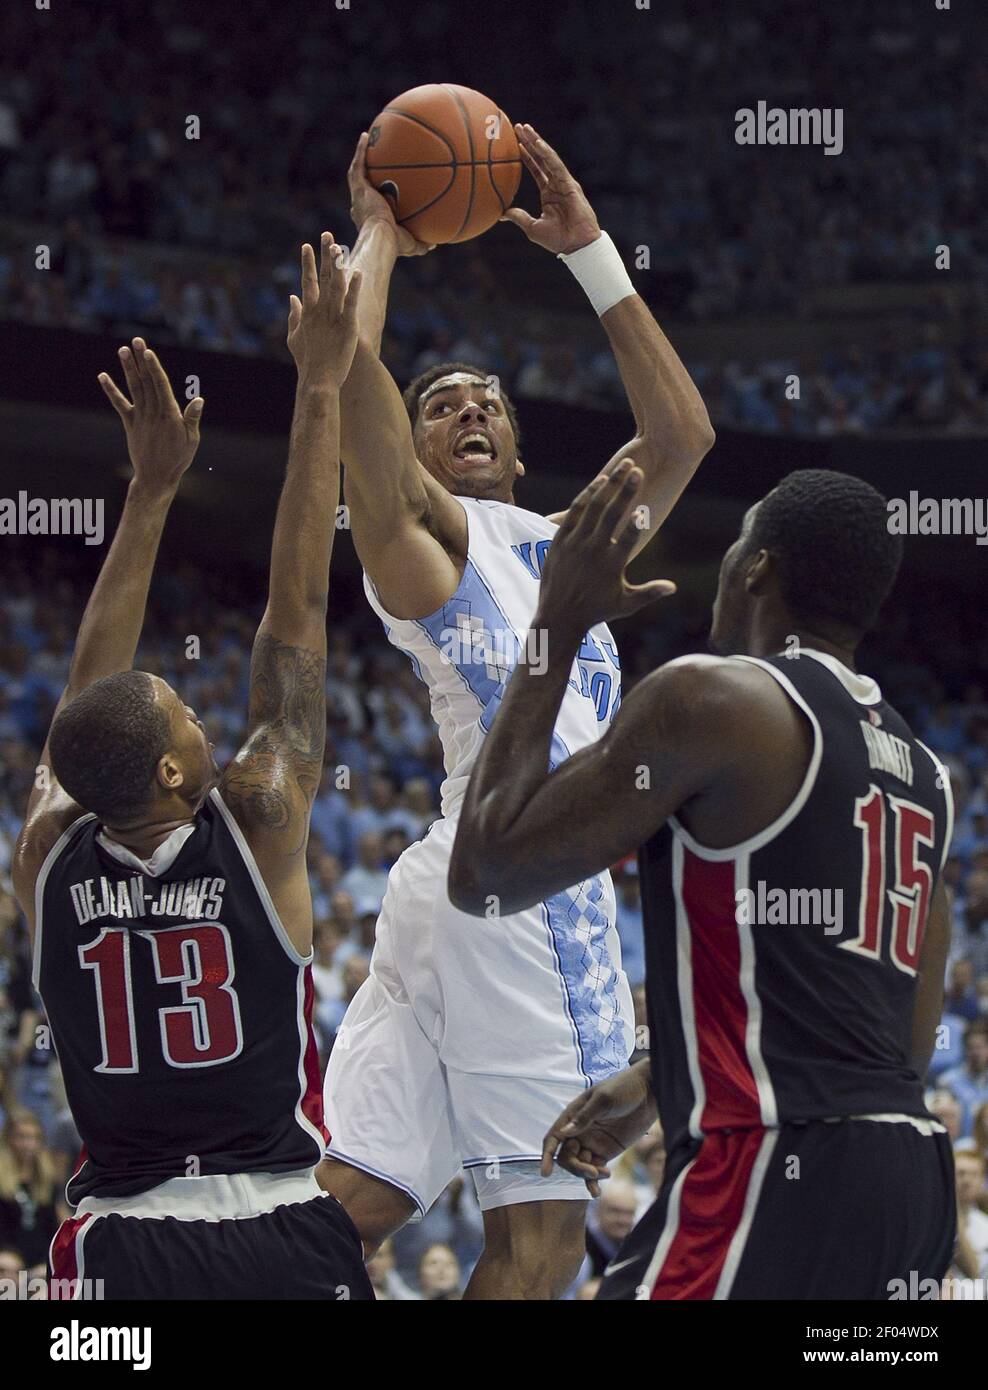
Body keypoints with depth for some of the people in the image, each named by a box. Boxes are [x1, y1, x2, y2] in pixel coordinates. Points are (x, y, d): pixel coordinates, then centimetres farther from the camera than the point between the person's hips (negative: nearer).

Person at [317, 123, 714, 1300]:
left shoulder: (562, 544, 28)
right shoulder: (421, 529, 5)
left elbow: (680, 436, 29)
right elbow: (346, 361, -9)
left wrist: (590, 254, 27)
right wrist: (378, 234, 8)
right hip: (517, 878, -8)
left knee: (354, 1202, 0)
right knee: (542, 1224, -12)